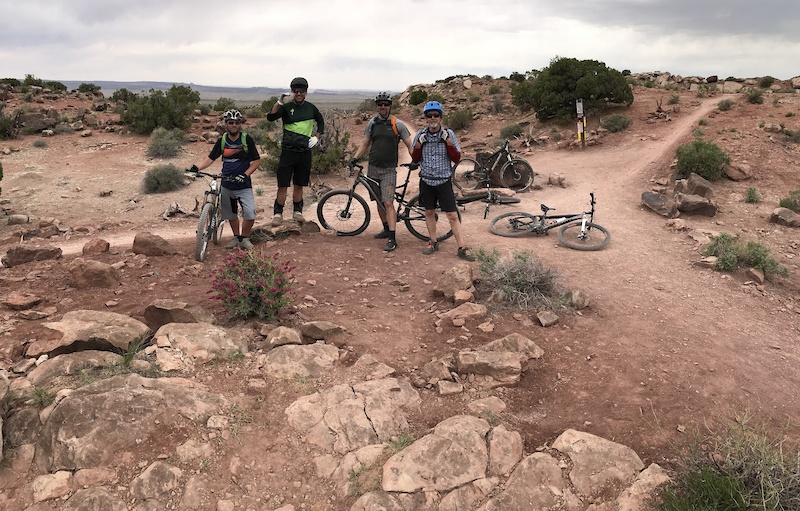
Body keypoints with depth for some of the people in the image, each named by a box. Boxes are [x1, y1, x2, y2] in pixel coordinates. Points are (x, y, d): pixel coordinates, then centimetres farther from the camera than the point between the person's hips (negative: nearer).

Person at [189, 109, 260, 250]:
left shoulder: (247, 139, -7)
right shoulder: (222, 141, 2)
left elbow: (256, 160, -5)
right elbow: (210, 158, 6)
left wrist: (245, 175, -16)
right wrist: (197, 167, -12)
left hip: (244, 185, -3)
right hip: (227, 185, 3)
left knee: (250, 215, -15)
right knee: (231, 214, 14)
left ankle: (244, 238, 8)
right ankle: (236, 237, 35)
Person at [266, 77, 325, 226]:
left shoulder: (310, 108, 6)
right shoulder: (286, 107, -4)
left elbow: (321, 122, 23)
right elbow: (270, 117, -20)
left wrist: (316, 137, 8)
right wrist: (279, 102, -32)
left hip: (305, 152, 3)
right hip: (288, 151, -3)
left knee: (299, 184, 12)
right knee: (283, 184, -4)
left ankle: (297, 211, 24)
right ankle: (278, 213, 5)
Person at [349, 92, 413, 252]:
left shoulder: (397, 124, -3)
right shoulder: (372, 123, 7)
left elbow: (409, 145, 0)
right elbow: (365, 144, 13)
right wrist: (355, 157, -1)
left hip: (389, 170, -4)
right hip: (373, 168, 4)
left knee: (388, 203, -12)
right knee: (379, 202, 12)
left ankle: (392, 239, -14)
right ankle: (386, 229, 29)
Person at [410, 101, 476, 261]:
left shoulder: (448, 134, -5)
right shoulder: (420, 135, -1)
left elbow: (456, 159, -5)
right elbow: (415, 160, 2)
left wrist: (448, 142, -18)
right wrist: (419, 144, -14)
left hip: (444, 181, -2)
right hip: (426, 180, 2)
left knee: (452, 215, -5)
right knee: (429, 212, 13)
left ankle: (462, 248, 0)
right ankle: (433, 242, 28)